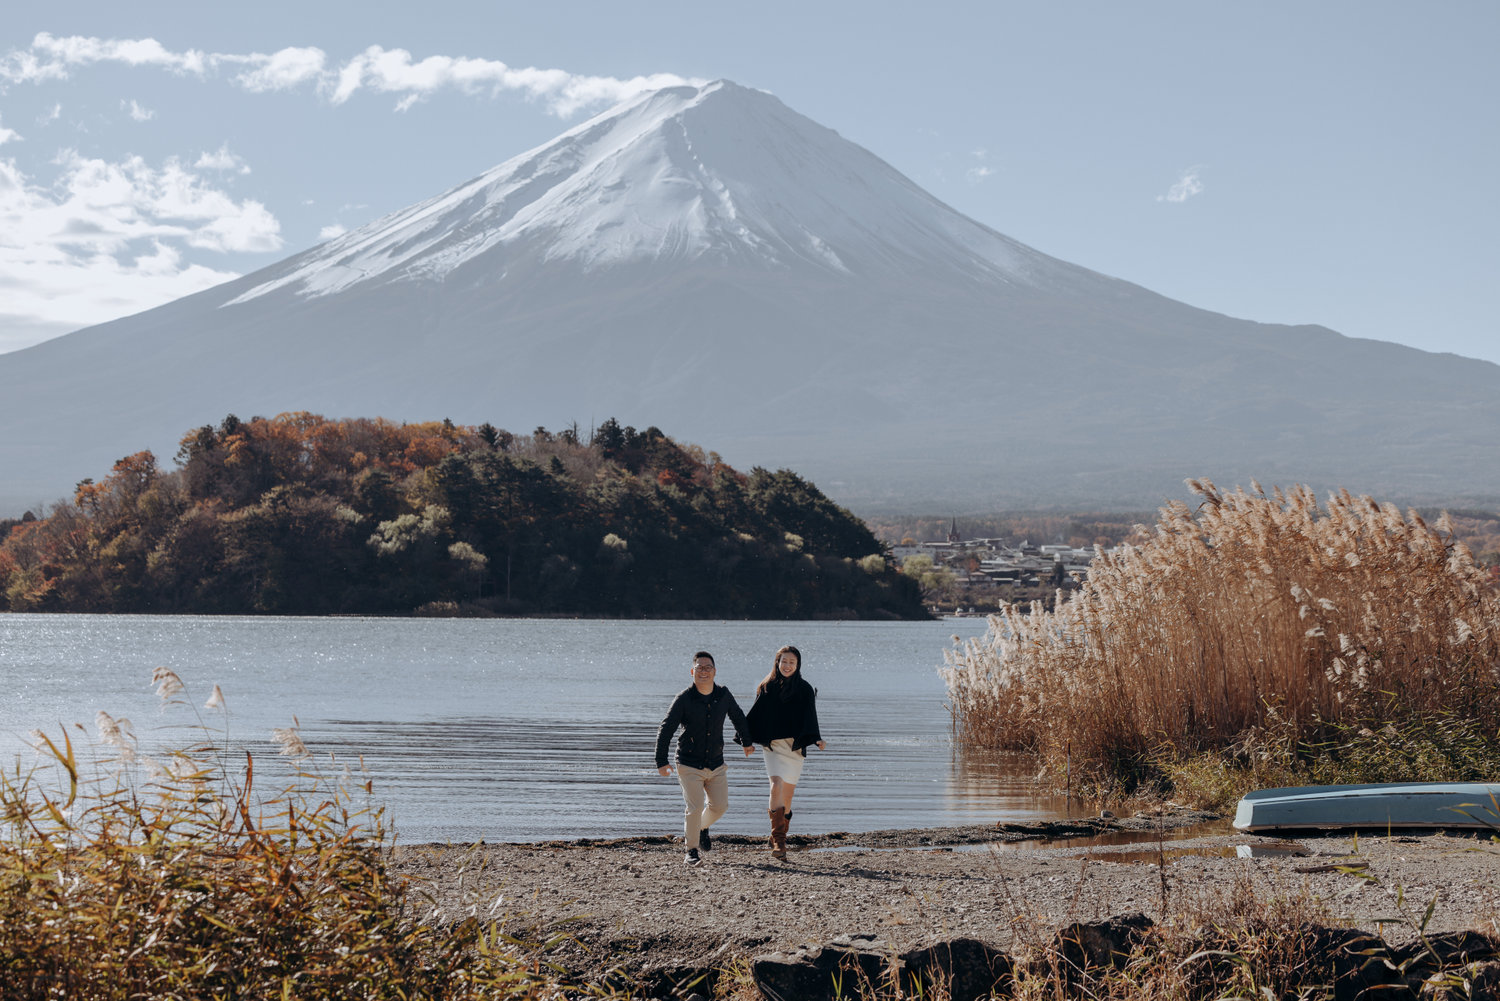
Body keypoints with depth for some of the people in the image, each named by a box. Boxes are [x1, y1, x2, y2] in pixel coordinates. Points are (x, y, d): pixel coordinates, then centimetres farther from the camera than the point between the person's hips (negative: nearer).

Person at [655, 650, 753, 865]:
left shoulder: (723, 695, -2)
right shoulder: (684, 700, -13)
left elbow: (738, 717, 19)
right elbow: (665, 730, -10)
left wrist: (746, 741, 30)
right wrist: (661, 761, -14)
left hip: (716, 764, 4)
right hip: (690, 765, -4)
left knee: (720, 805, 7)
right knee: (694, 807, -13)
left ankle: (703, 827, 39)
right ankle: (691, 850, 4)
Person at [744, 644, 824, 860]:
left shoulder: (804, 690, 5)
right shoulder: (766, 687, 7)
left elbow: (810, 719, -2)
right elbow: (756, 716, 10)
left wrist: (816, 739, -18)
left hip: (795, 746, 1)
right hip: (772, 745, -1)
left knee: (787, 793, 4)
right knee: (776, 785, -19)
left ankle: (779, 838, 22)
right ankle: (778, 841, -22)